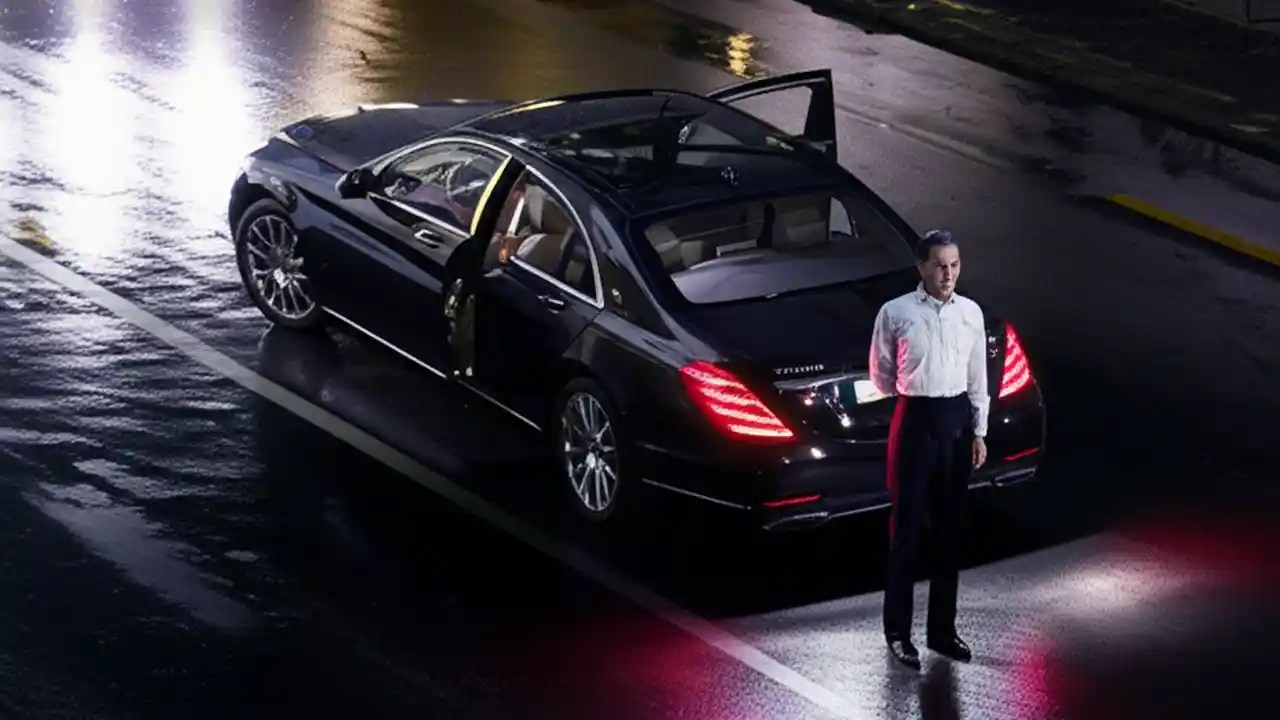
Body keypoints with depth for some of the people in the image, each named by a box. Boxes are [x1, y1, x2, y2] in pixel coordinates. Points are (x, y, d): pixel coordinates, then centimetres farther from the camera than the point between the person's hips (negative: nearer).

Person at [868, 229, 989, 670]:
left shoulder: (971, 313, 4)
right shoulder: (895, 313, -8)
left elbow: (978, 376, 9)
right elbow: (881, 375, 2)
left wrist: (979, 431, 7)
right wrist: (912, 394, 5)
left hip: (958, 420, 4)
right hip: (915, 421, -4)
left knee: (950, 528, 11)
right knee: (908, 527, 1)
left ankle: (942, 628, 22)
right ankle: (898, 631, 10)